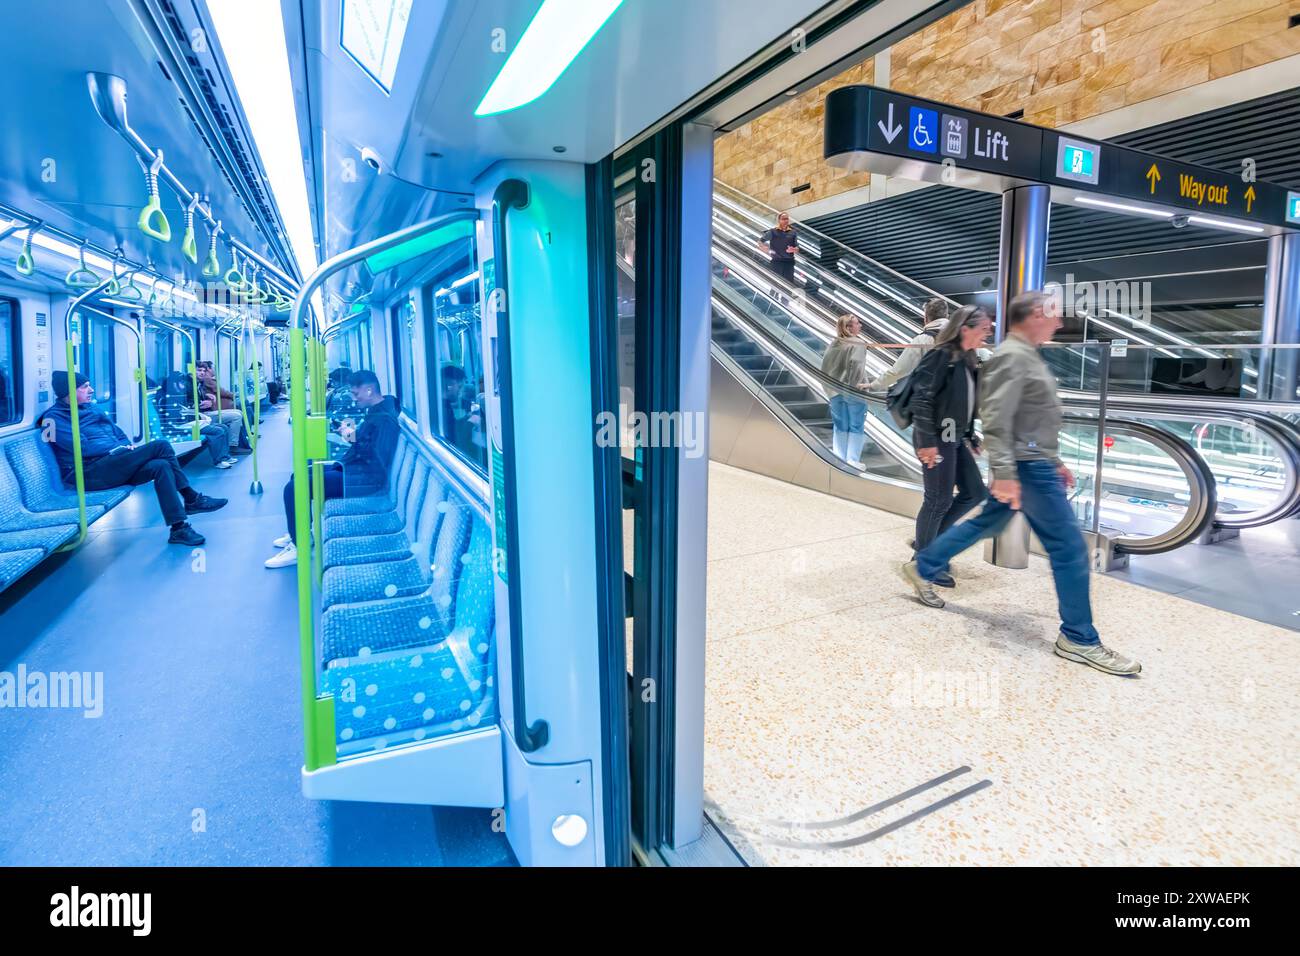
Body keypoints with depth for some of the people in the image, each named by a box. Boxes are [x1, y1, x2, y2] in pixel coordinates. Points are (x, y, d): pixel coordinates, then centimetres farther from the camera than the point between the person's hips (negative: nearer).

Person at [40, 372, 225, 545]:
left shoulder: (92, 408, 22)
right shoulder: (55, 417, -2)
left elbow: (120, 434, 20)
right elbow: (83, 448, -14)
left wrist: (127, 448, 0)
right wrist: (119, 449, -10)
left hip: (111, 465, 8)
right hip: (88, 474, -8)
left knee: (161, 466, -23)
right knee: (160, 446, -23)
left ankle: (178, 528, -26)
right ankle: (191, 498, -20)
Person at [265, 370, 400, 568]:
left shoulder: (385, 418, -21)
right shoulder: (376, 411, 12)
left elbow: (378, 460, -28)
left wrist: (354, 438, -18)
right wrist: (352, 431, 4)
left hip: (364, 478, -11)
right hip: (353, 467, 11)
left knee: (293, 489, -15)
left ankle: (298, 547, -3)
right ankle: (300, 533, 30)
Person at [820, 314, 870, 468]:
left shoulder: (834, 344, 7)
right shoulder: (858, 344, -12)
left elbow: (825, 363, 8)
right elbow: (856, 363, -26)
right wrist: (858, 383, -18)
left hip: (836, 391, 6)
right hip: (853, 392, -6)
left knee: (840, 426, 12)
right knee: (856, 426, 3)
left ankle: (839, 458, 15)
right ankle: (853, 460, 3)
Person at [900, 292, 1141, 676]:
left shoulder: (1026, 356, 16)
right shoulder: (1012, 356, -17)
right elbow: (996, 420, -25)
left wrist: (1055, 459, 23)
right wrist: (1004, 473, -31)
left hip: (1035, 463, 11)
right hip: (1027, 467, -11)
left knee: (986, 524, 19)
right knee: (1069, 547, -5)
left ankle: (921, 568, 29)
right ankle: (1078, 638, 6)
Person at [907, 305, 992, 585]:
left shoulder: (969, 360, 13)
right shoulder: (941, 356, -15)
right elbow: (922, 399, -21)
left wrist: (971, 437, 19)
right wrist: (927, 441, -24)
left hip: (956, 438, 9)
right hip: (937, 439, -9)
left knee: (974, 493, 12)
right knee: (939, 500, -2)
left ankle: (926, 540, 25)